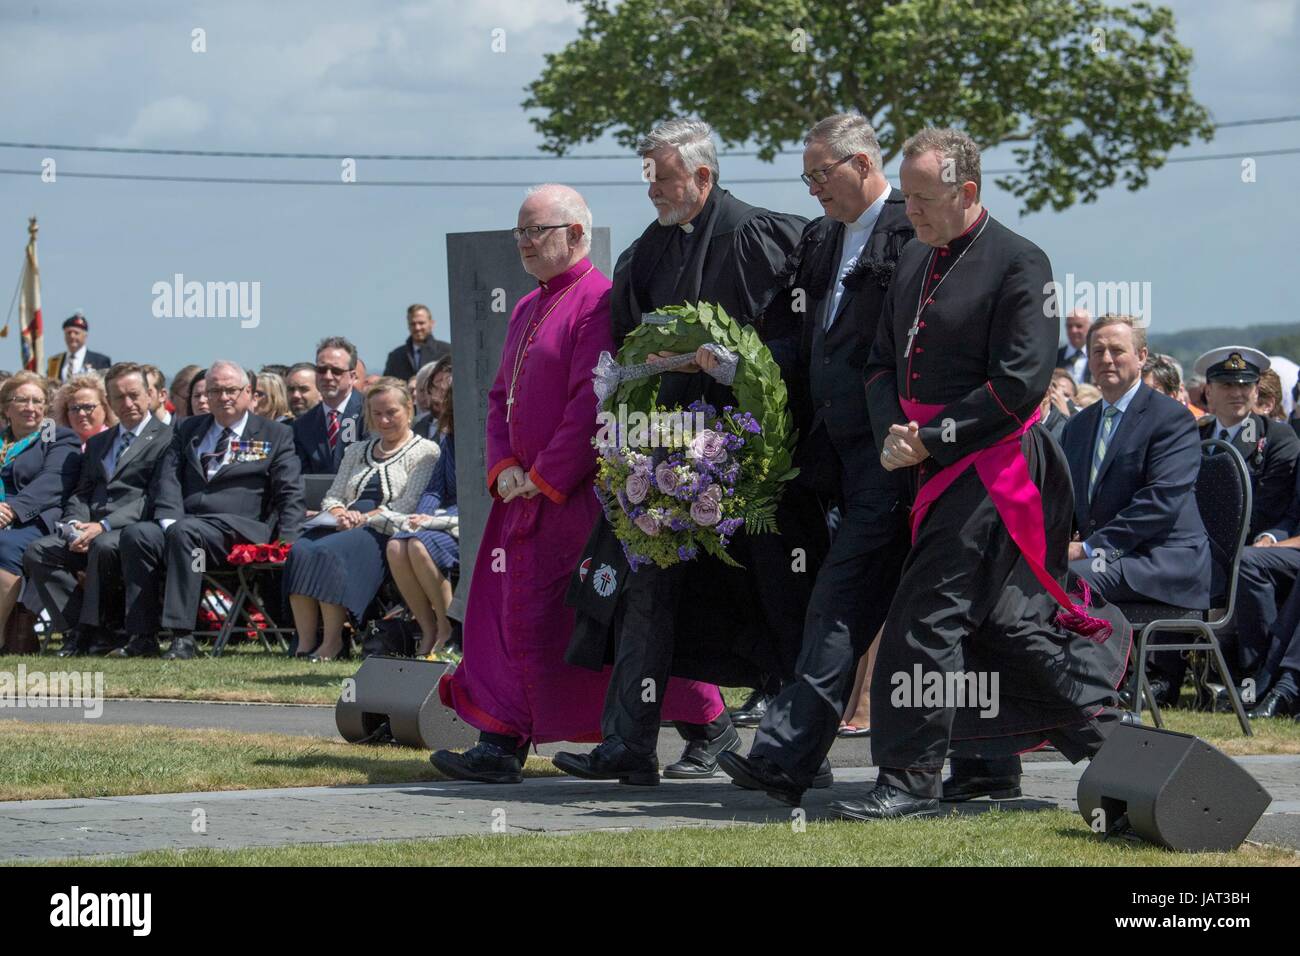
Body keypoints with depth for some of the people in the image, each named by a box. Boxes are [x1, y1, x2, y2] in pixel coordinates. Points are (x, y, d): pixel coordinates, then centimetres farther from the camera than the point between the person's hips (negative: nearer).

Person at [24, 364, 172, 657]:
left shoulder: (165, 439, 2)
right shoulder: (97, 443, 27)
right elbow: (82, 494, 20)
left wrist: (104, 526, -18)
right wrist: (75, 524, -4)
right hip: (89, 534, 6)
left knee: (104, 546, -38)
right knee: (37, 551, -18)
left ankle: (91, 630, -23)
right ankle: (77, 631, -20)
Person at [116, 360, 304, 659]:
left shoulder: (275, 435, 14)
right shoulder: (188, 430, 23)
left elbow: (290, 495, 6)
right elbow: (166, 480, 12)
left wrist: (286, 543, -9)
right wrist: (169, 519, -8)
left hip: (238, 528, -4)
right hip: (184, 521, 4)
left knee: (185, 532, -36)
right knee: (136, 534, -26)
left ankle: (183, 637, -40)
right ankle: (142, 637, -28)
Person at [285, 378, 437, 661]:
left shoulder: (424, 452, 8)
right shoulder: (357, 451, 29)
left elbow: (409, 504, -4)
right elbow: (331, 498, 22)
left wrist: (366, 517, -15)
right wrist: (341, 514, -3)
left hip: (384, 531, -6)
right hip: (346, 526, 6)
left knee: (330, 551, -35)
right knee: (301, 551, -28)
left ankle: (331, 642, -32)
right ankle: (305, 641, -30)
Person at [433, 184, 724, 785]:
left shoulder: (597, 303, -12)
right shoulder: (528, 310, 18)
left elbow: (592, 403, -19)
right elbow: (502, 396, 19)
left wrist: (545, 479, -16)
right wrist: (504, 469, 3)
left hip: (577, 498, -9)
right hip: (525, 491, 9)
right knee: (510, 615, 5)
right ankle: (500, 748, 7)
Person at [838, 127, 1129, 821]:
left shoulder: (1018, 263, -9)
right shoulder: (915, 262, 15)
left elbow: (1021, 381, -15)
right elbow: (882, 362, 17)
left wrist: (931, 439, -16)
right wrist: (892, 433, -2)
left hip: (988, 464, -7)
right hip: (932, 464, 7)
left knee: (927, 614, -12)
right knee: (993, 615, 14)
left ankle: (910, 777, -9)